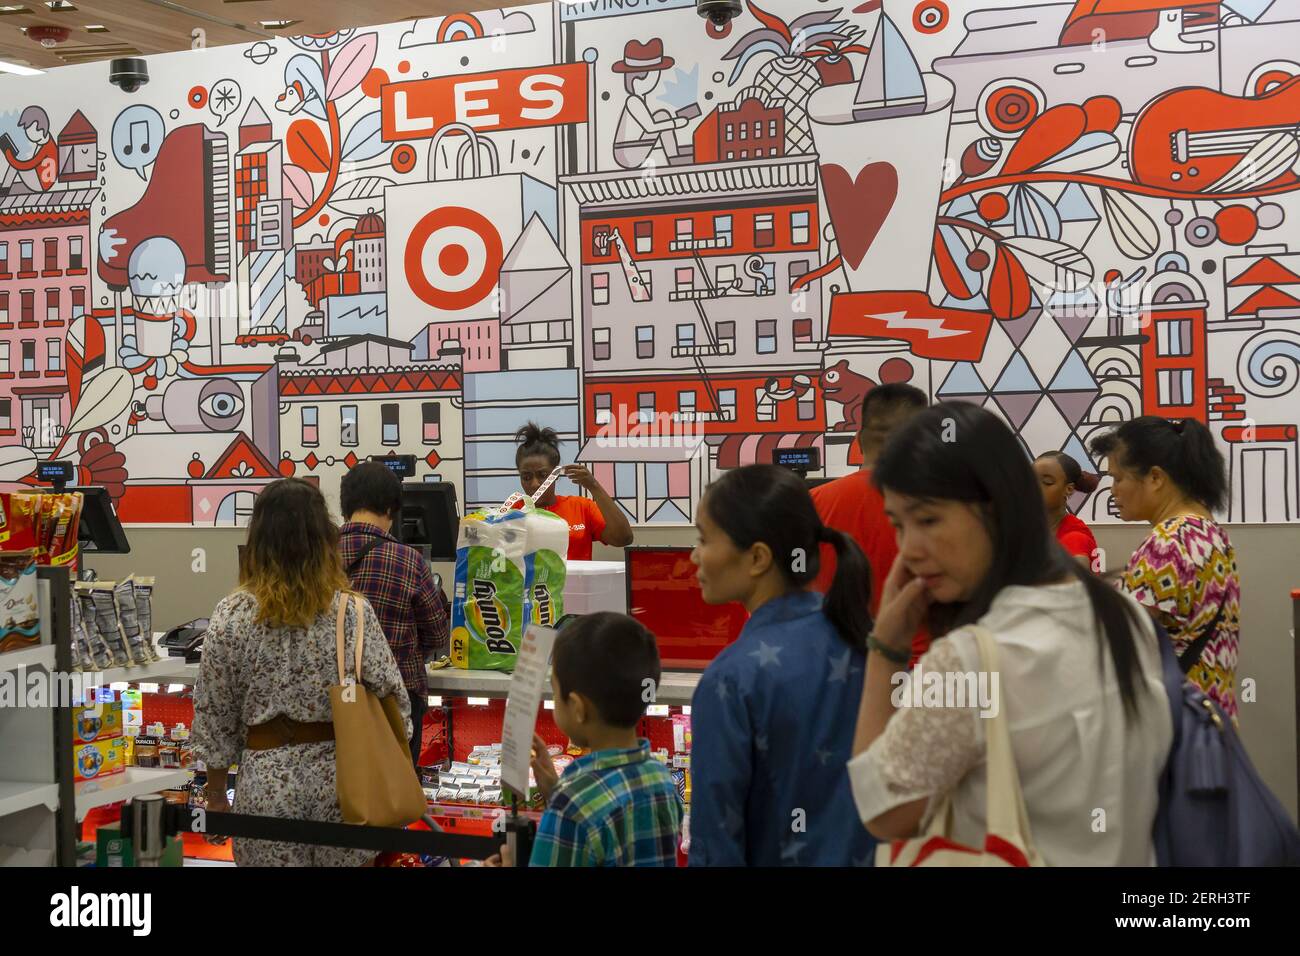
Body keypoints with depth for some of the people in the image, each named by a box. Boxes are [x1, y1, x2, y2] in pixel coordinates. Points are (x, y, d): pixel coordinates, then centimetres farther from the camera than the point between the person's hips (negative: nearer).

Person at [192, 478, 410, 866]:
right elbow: (390, 700, -5)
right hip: (340, 777, 0)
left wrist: (216, 792, 12)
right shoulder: (352, 611, -7)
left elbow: (213, 715, 0)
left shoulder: (231, 615, -6)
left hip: (265, 782, 0)